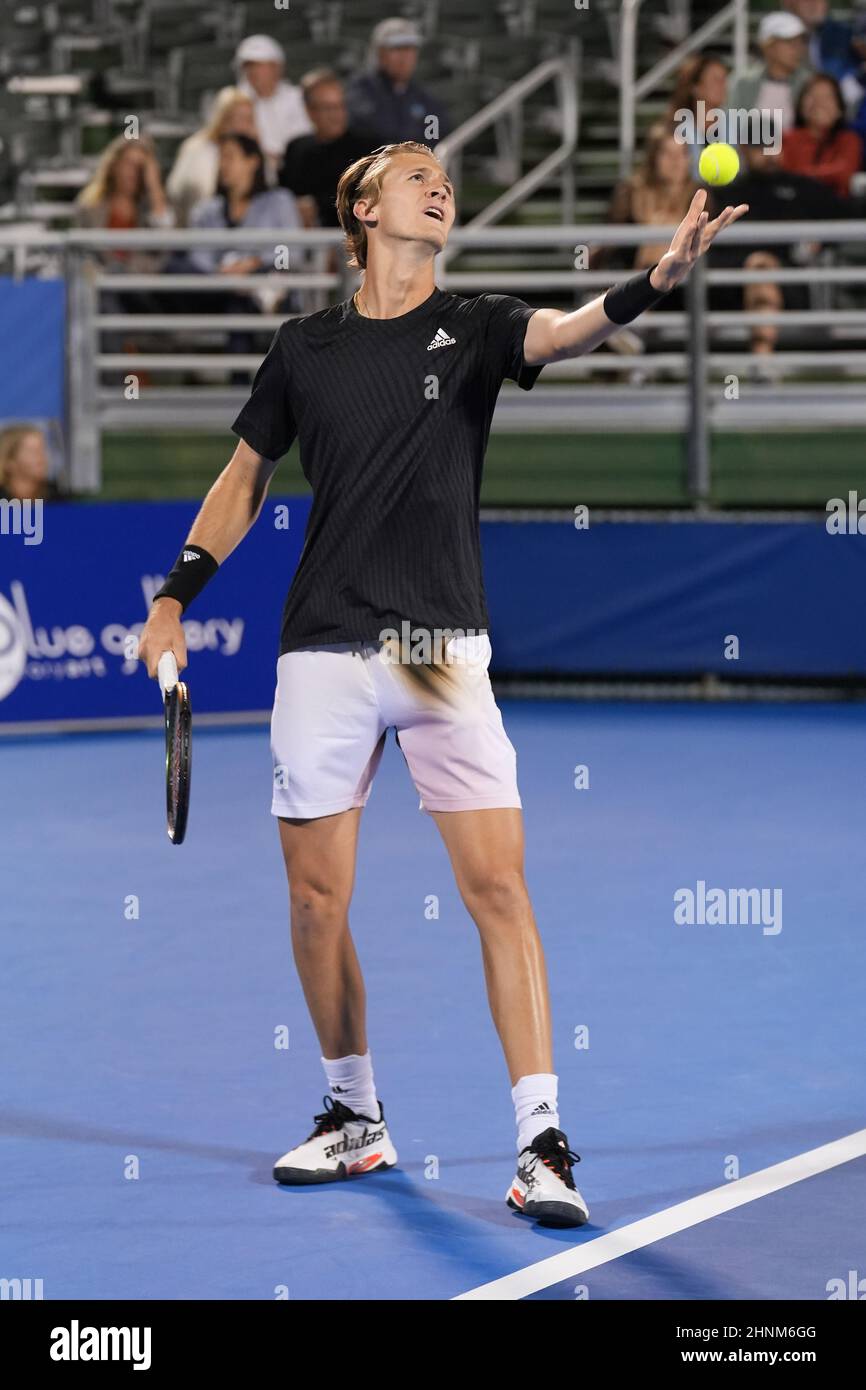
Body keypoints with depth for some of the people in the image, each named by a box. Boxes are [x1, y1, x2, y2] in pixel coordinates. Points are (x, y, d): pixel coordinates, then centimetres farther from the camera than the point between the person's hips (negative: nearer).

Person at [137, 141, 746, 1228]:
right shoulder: (305, 346, 9)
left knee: (499, 889, -11)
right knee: (316, 898, 5)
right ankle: (355, 1116, 24)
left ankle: (540, 1143, -9)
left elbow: (566, 330, -17)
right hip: (325, 655, 2)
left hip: (444, 652, -2)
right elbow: (245, 479, 19)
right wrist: (174, 598, 12)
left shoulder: (475, 327, 4)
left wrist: (657, 280, -37)